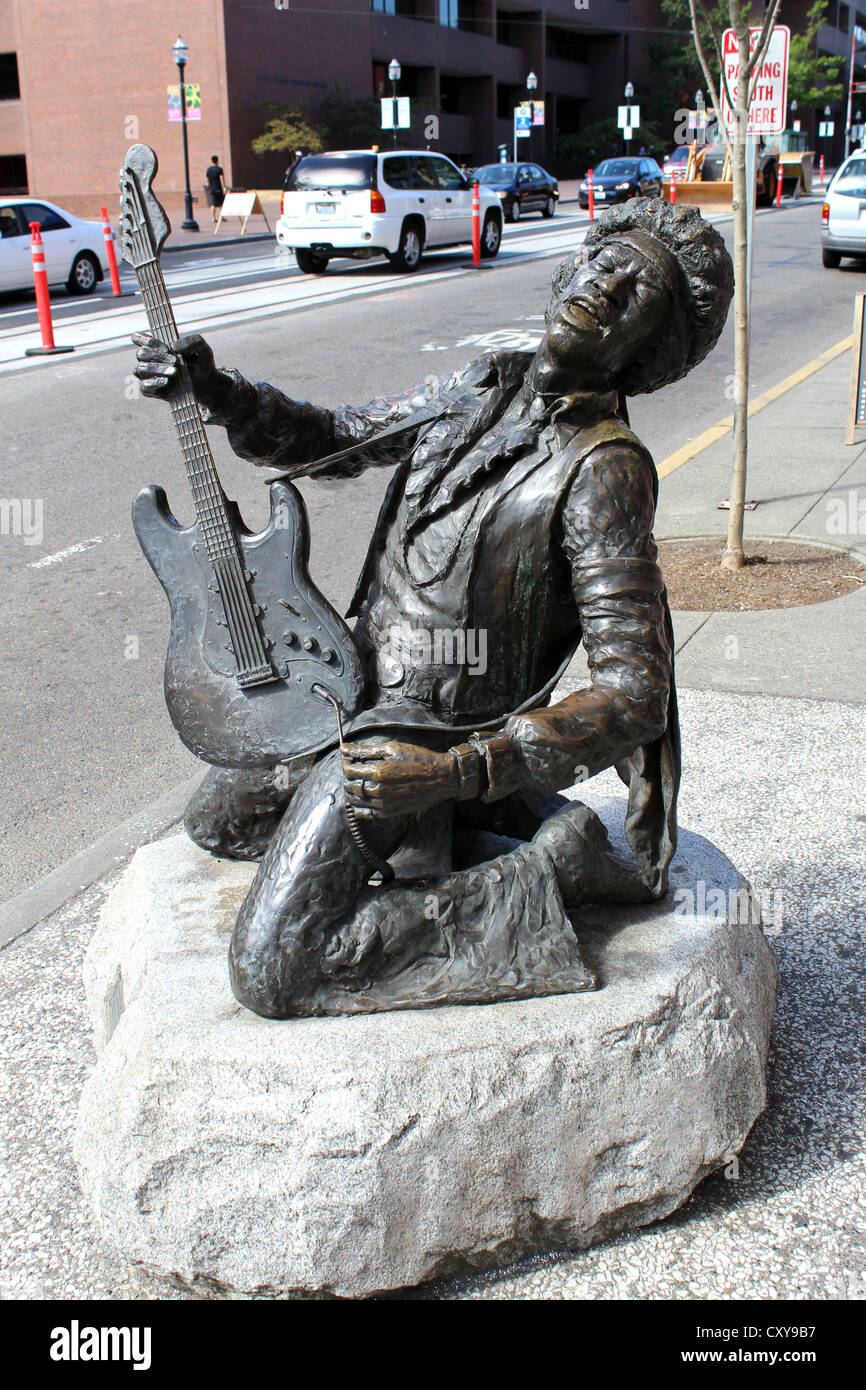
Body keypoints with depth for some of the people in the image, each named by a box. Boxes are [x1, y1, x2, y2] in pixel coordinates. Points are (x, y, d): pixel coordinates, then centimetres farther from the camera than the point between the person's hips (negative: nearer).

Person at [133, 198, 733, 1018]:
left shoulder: (603, 471, -23)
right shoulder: (485, 388, 0)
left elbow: (634, 697, -26)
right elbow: (335, 442, 14)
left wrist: (454, 773, -34)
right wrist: (217, 394, -3)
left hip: (414, 732, -9)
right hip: (351, 683, 9)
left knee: (271, 975, -16)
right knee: (214, 822, 31)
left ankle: (548, 874, -7)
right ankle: (472, 817, 19)